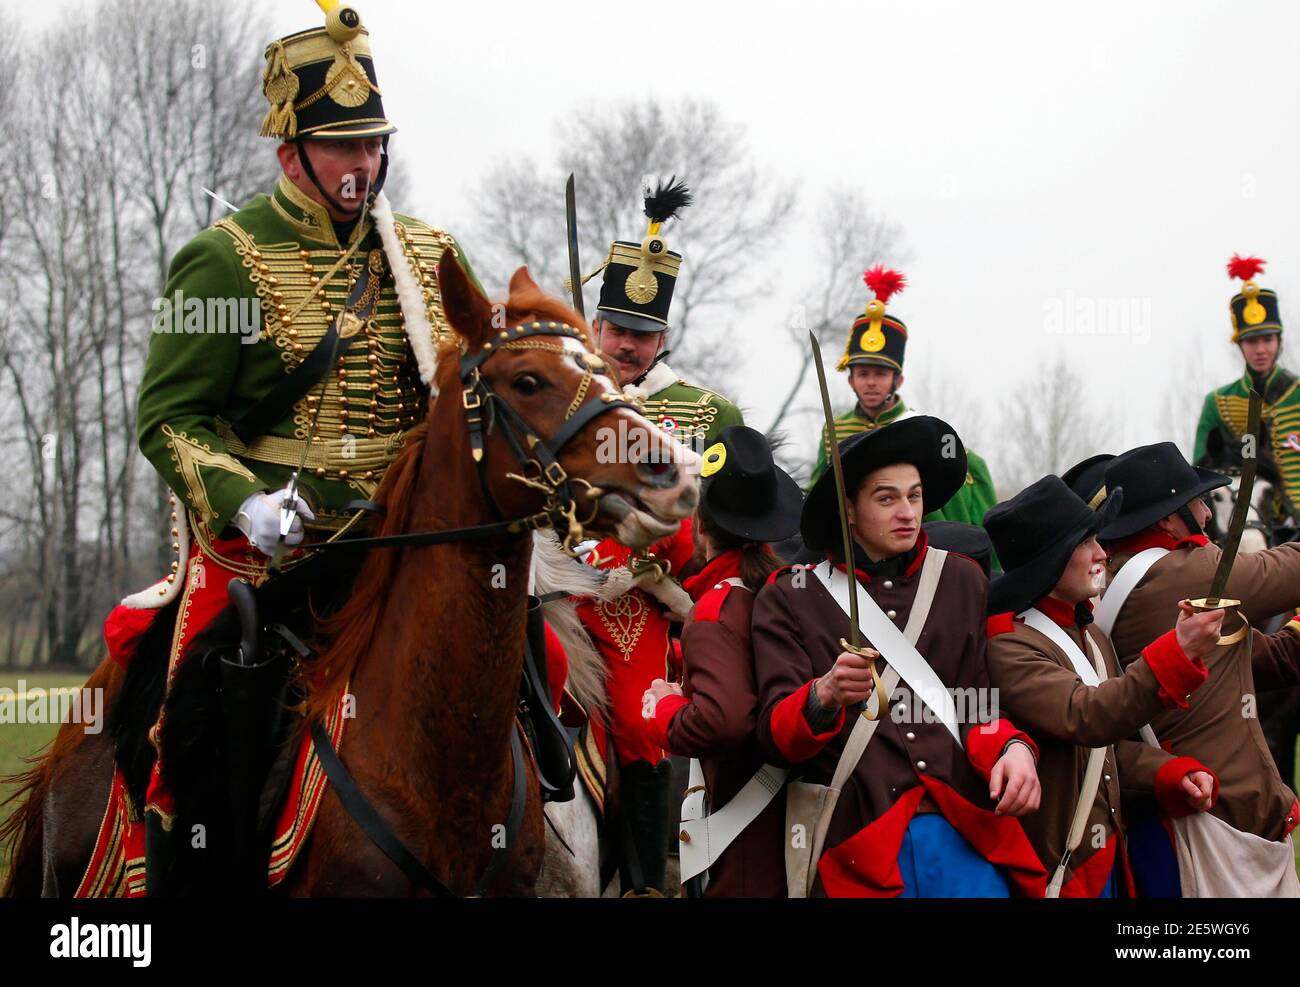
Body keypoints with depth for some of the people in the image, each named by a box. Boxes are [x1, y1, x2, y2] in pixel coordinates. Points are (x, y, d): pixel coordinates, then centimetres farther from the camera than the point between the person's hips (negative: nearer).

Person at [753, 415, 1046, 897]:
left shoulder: (963, 581, 12)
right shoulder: (788, 599, 4)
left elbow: (980, 705, 13)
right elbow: (776, 734, -4)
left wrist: (1012, 747, -9)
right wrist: (825, 696, -25)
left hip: (964, 831, 2)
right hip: (860, 843, -2)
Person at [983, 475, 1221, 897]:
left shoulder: (1091, 637, 13)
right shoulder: (1008, 646, -17)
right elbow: (1085, 717, -31)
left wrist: (1174, 773, -2)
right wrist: (1178, 653, -38)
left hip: (1107, 859, 8)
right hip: (1053, 871, -8)